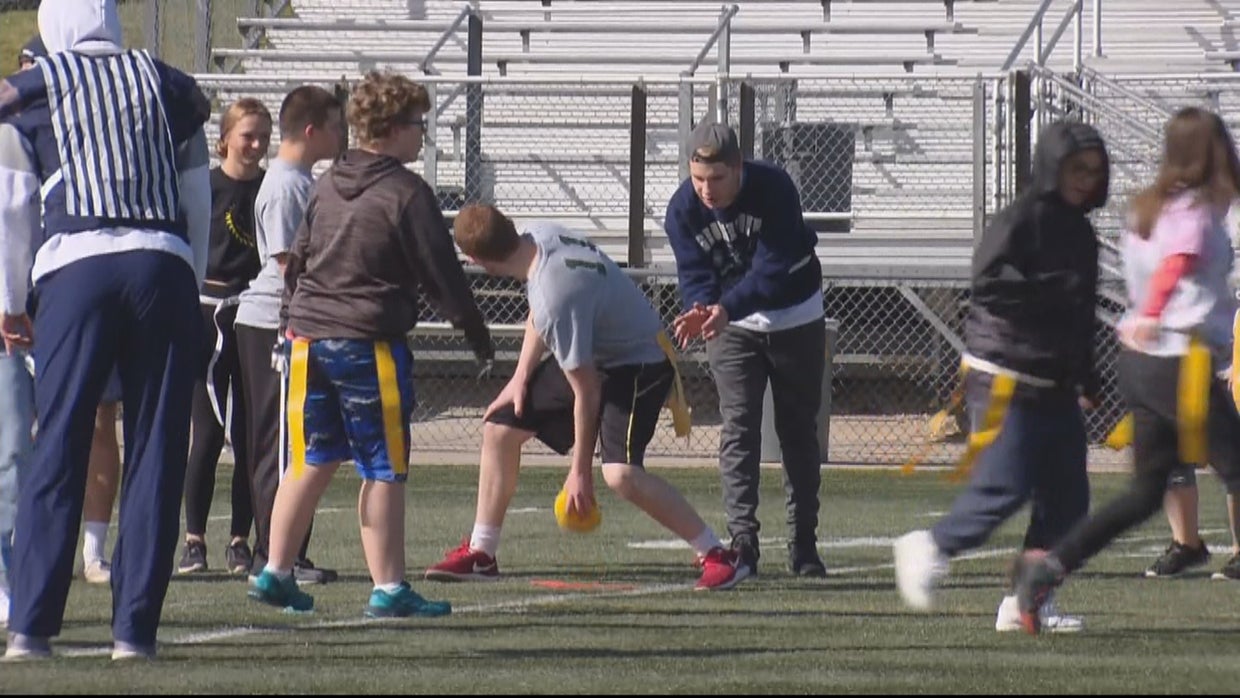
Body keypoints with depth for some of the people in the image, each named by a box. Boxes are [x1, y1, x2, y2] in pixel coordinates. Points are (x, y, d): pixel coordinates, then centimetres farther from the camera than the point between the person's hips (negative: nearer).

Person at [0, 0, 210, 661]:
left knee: (57, 450, 0)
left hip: (73, 266, -1)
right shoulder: (170, 86, 17)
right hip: (163, 265, 1)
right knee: (155, 454, 4)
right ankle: (135, 625, 2)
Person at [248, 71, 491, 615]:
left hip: (310, 339, 7)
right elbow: (441, 274, -6)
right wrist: (475, 330, 5)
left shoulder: (328, 186, 12)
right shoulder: (406, 193, -8)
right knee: (383, 469, -1)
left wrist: (297, 315, 28)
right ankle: (388, 587, -2)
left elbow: (297, 258, 18)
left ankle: (275, 572, 14)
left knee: (312, 462, 15)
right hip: (369, 345, -7)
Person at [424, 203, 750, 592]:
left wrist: (580, 471, -19)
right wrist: (521, 377, 3)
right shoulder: (537, 238, -11)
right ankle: (480, 555, 19)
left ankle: (718, 556, -16)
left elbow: (587, 391, -28)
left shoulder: (556, 298, -36)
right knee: (500, 426, 9)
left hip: (639, 364, -10)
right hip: (593, 353, 10)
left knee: (620, 472, -27)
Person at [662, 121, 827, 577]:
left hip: (794, 319, -1)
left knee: (799, 430, 6)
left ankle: (803, 546, 12)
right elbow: (695, 275, -18)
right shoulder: (683, 210, -18)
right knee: (738, 428, -10)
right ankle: (742, 541, -12)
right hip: (731, 326, 1)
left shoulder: (775, 190, -26)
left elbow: (772, 270, -31)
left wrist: (725, 309, -44)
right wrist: (702, 311, -42)